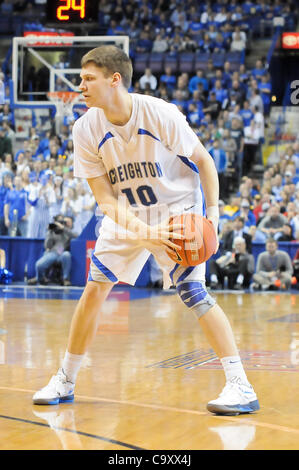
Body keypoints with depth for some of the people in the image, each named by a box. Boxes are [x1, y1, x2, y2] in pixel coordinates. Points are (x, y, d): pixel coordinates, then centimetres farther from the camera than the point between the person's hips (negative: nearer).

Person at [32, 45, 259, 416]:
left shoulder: (161, 114, -25)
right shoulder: (86, 129, -16)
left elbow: (204, 161, -10)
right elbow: (105, 198, -15)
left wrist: (212, 212, -18)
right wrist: (145, 232, -29)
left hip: (178, 207, -4)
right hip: (127, 213, 4)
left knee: (191, 290, -18)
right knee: (94, 288, 0)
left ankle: (240, 386, -15)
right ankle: (65, 381, 15)